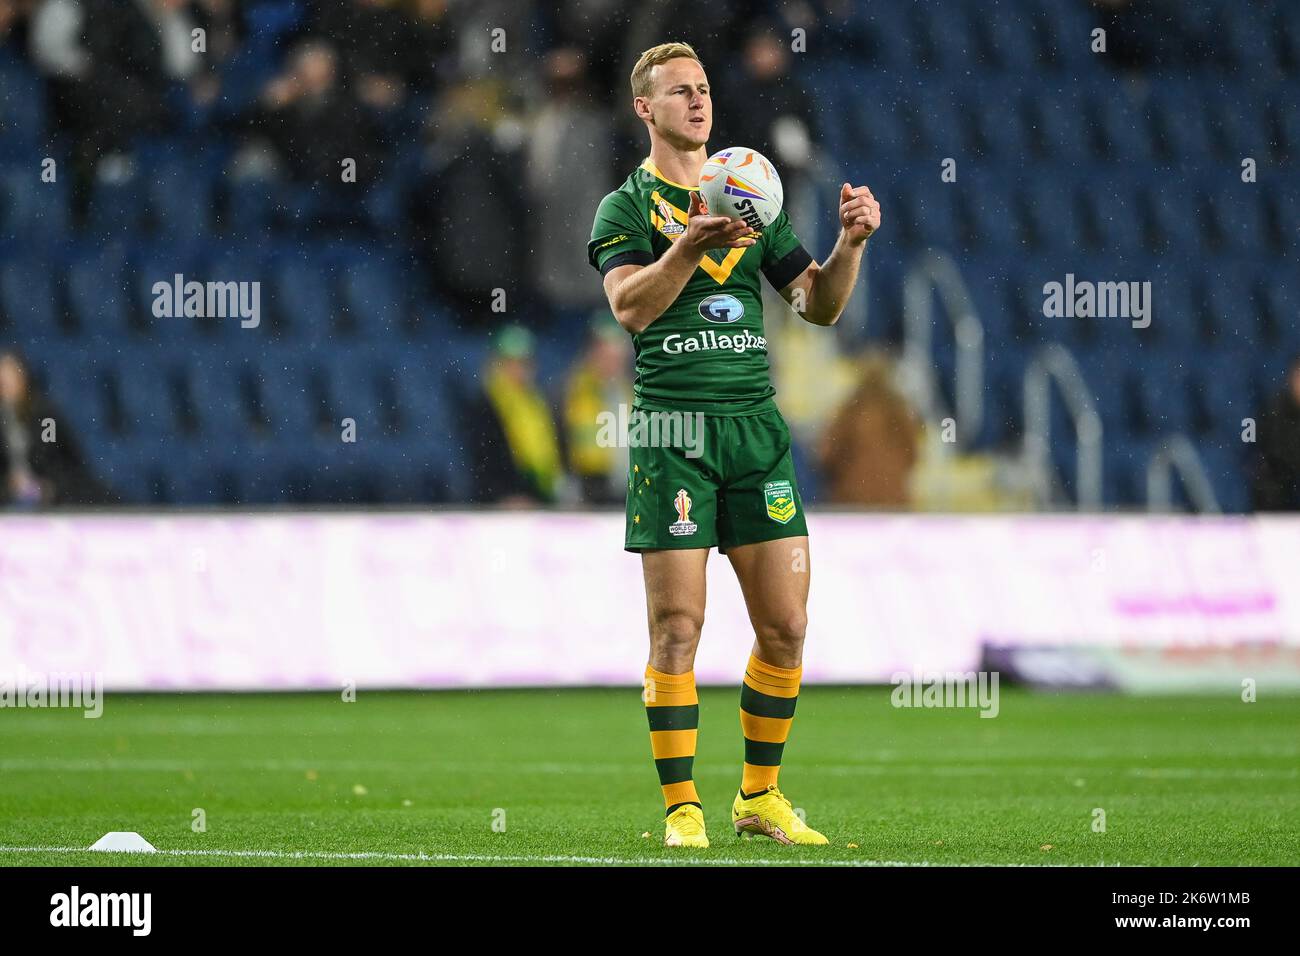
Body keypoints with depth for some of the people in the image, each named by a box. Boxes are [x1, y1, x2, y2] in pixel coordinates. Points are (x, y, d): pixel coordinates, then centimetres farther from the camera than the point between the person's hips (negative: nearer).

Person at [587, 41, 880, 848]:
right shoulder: (627, 207, 2)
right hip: (674, 427, -4)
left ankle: (761, 796, 16)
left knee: (786, 626, 2)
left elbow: (819, 305, 15)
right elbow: (629, 306, -15)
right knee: (678, 628, -6)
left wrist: (851, 242, -3)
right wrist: (688, 247, -31)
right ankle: (682, 810, 1)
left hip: (757, 427, 4)